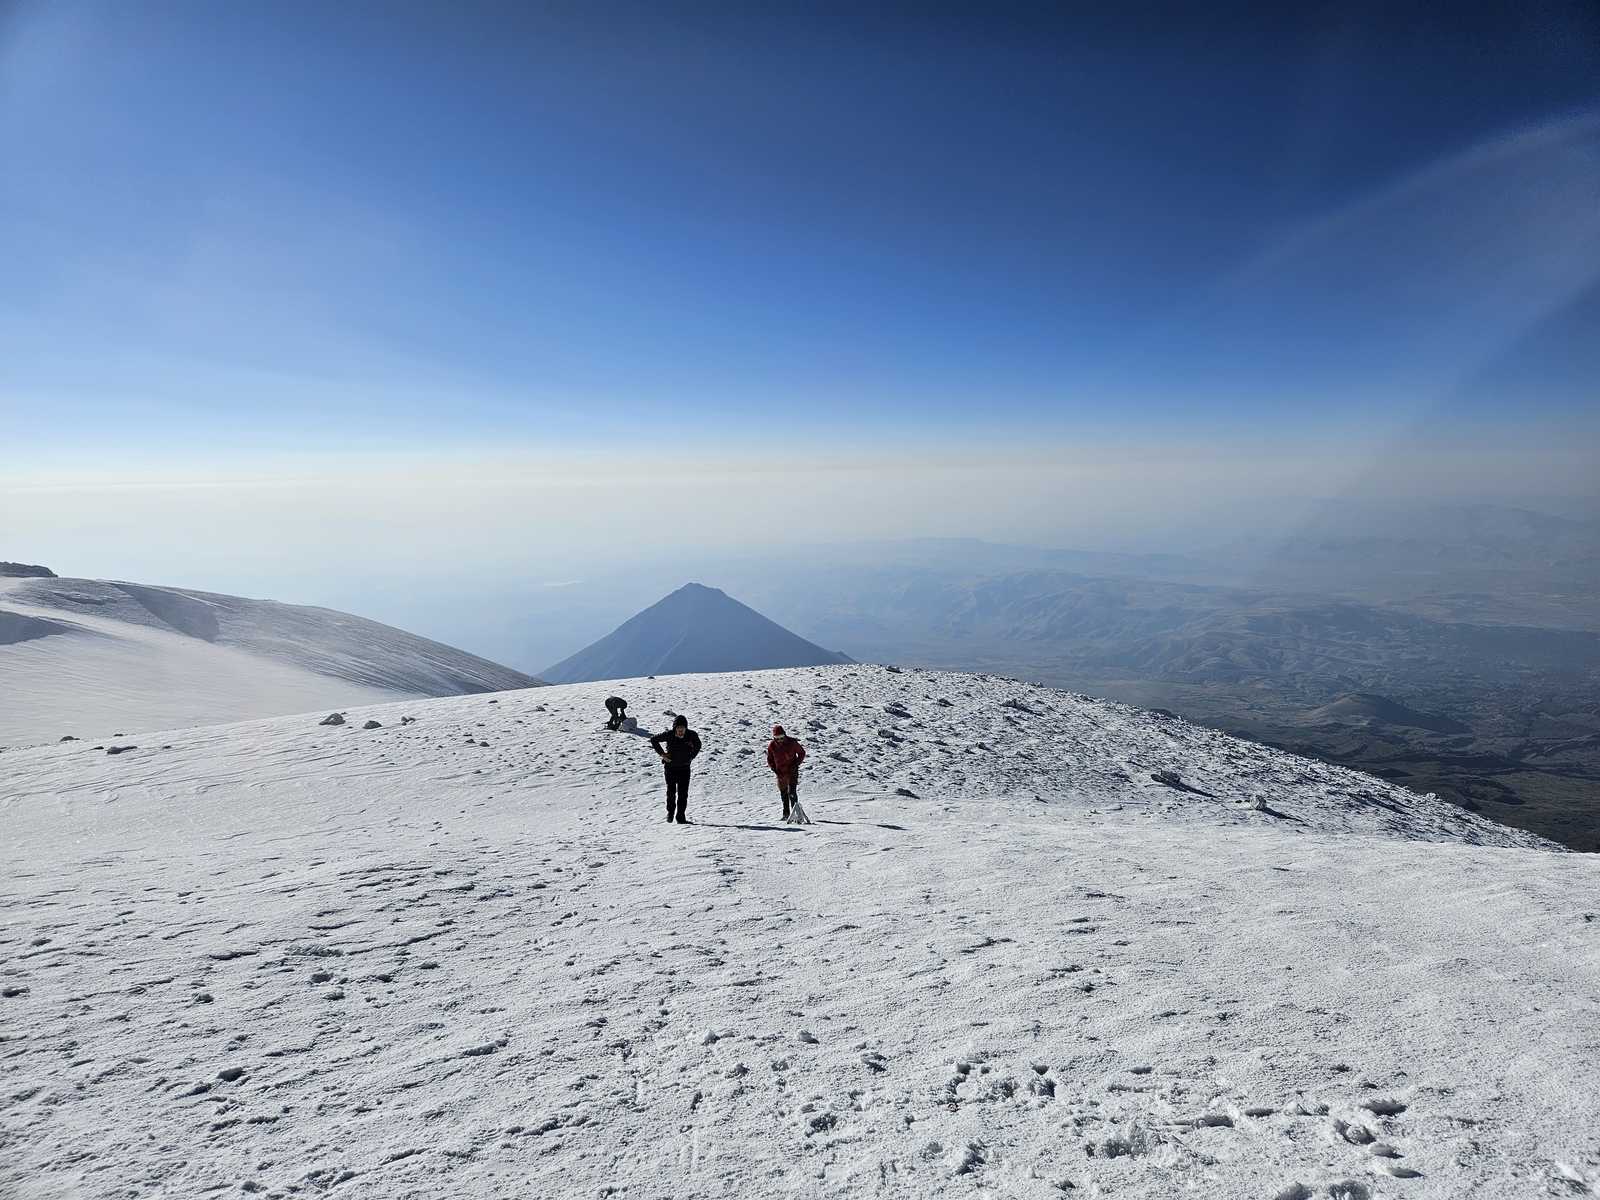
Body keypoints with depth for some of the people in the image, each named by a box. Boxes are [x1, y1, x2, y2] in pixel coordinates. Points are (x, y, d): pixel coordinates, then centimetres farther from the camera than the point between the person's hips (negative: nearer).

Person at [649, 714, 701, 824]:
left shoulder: (692, 735, -10)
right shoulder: (669, 735, -14)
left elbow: (698, 745, 12)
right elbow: (653, 740, -1)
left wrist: (691, 756, 2)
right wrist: (662, 754, -6)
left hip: (684, 768, 1)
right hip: (670, 767, -1)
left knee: (683, 793, -2)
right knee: (671, 791, 6)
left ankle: (680, 817, 4)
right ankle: (670, 812, 28)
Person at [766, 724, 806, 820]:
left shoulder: (792, 742, -15)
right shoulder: (771, 745, -8)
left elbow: (802, 753, -1)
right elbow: (769, 760, 5)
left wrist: (796, 765, -11)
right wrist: (776, 771, -6)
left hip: (792, 771, -4)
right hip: (780, 773, 4)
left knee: (792, 792, -16)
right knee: (783, 793, 13)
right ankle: (786, 814, 25)